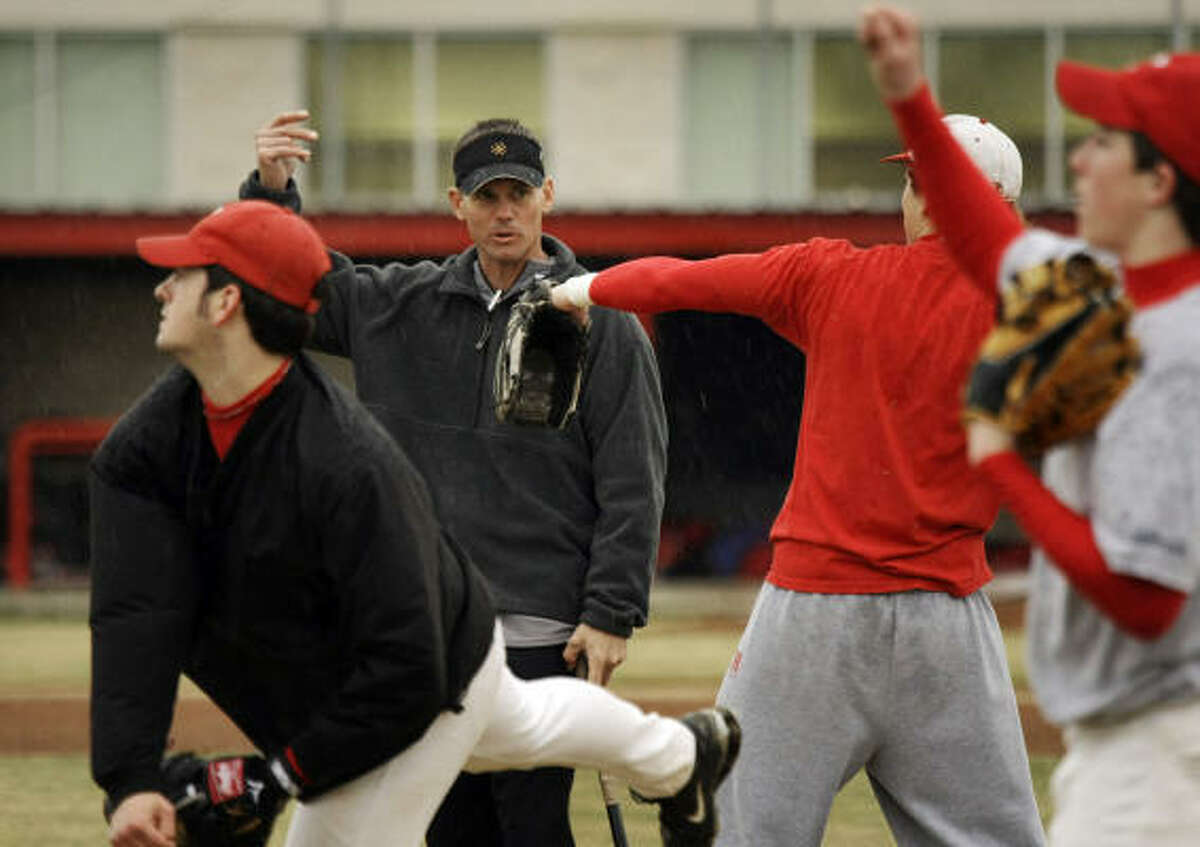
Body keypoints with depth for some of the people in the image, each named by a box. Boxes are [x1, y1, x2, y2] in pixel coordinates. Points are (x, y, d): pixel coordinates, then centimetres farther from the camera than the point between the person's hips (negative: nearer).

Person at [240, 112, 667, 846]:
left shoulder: (601, 323, -3)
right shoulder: (408, 305, 11)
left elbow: (633, 487, -6)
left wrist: (611, 614, -12)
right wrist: (272, 191, -3)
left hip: (539, 634, -5)